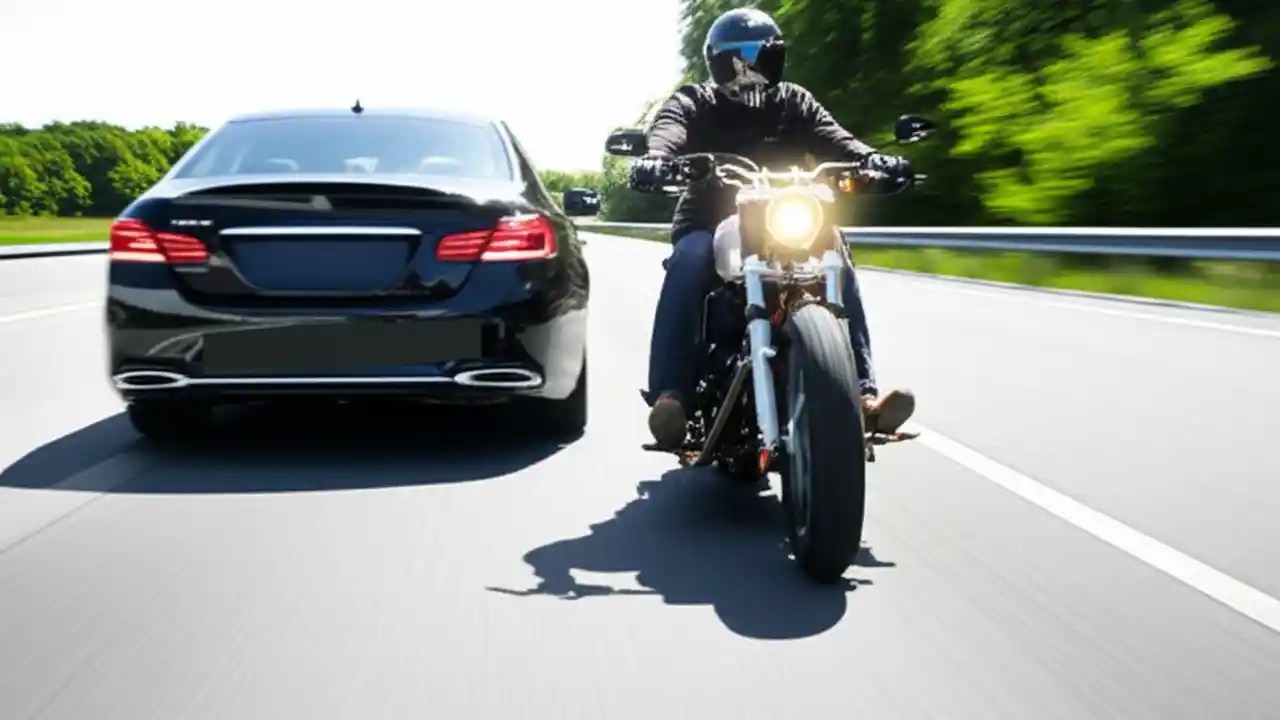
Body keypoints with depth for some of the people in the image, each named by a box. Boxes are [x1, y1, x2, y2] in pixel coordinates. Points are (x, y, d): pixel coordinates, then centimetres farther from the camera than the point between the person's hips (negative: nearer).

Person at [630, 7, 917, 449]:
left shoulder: (792, 102, 14)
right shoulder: (693, 102, 7)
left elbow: (829, 136, -7)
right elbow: (669, 128, -18)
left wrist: (871, 159, -30)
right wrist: (655, 158, -44)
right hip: (709, 222, -2)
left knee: (836, 262, -25)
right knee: (688, 264, -35)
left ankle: (863, 393, -26)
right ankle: (669, 396, -40)